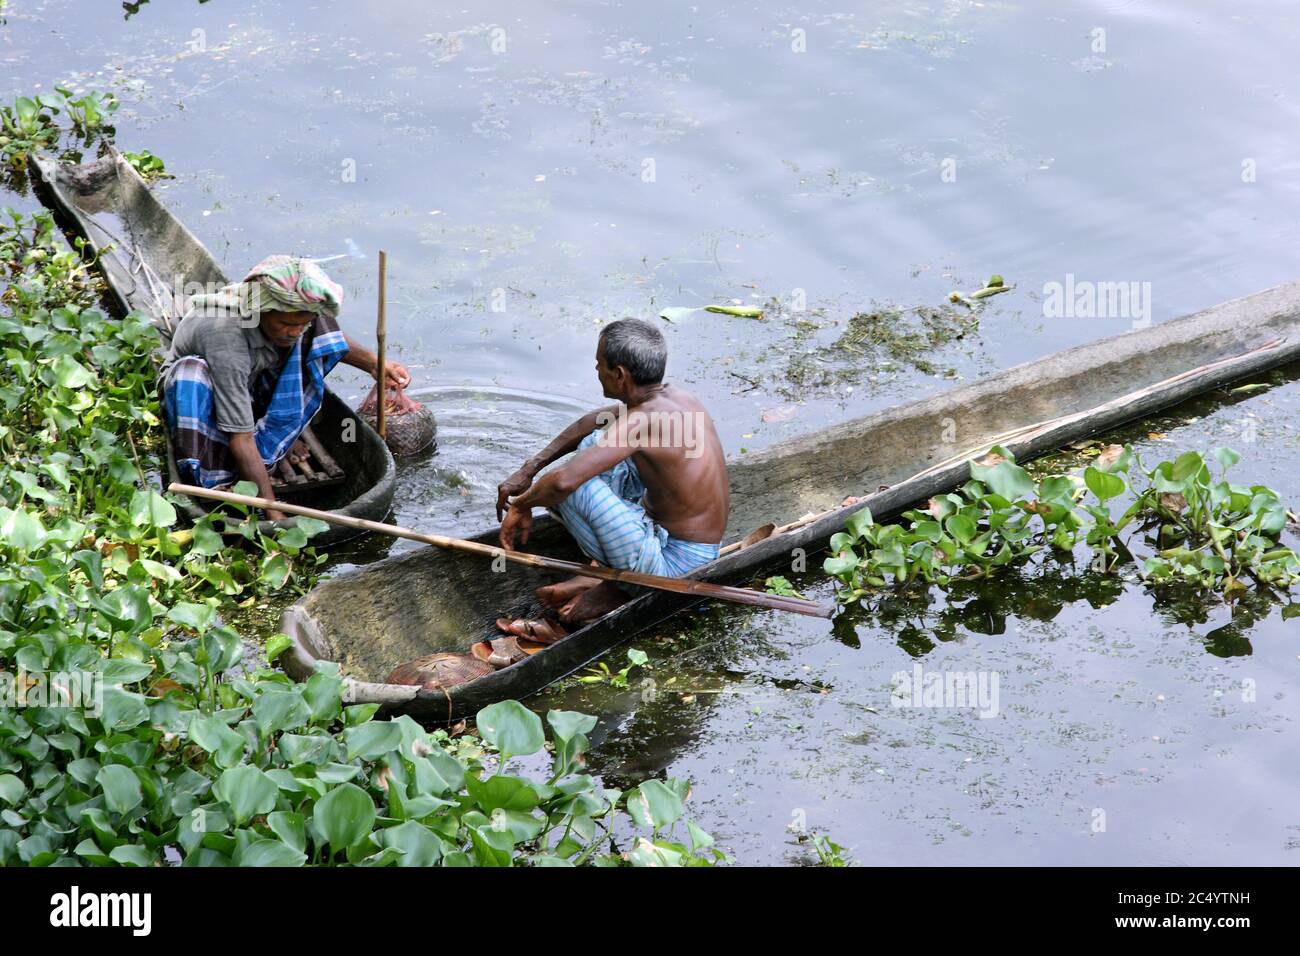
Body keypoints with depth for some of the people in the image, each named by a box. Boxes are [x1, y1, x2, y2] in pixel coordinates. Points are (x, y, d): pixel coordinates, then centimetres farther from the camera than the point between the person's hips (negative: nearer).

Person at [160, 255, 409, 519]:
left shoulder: (295, 313, -25)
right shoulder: (227, 337, -42)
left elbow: (327, 335, 3)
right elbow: (241, 437, -43)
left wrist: (373, 364, -14)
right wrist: (274, 513, -46)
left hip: (254, 389, 5)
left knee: (320, 326, -16)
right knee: (191, 371, -40)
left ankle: (277, 434, -14)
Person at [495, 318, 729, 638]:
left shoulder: (639, 422, -26)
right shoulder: (675, 396, 1)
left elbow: (563, 480, -34)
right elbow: (590, 424, 14)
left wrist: (521, 505, -13)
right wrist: (528, 470, 11)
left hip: (674, 563, -9)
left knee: (569, 487, -18)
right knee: (593, 443, 15)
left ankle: (615, 589, 0)